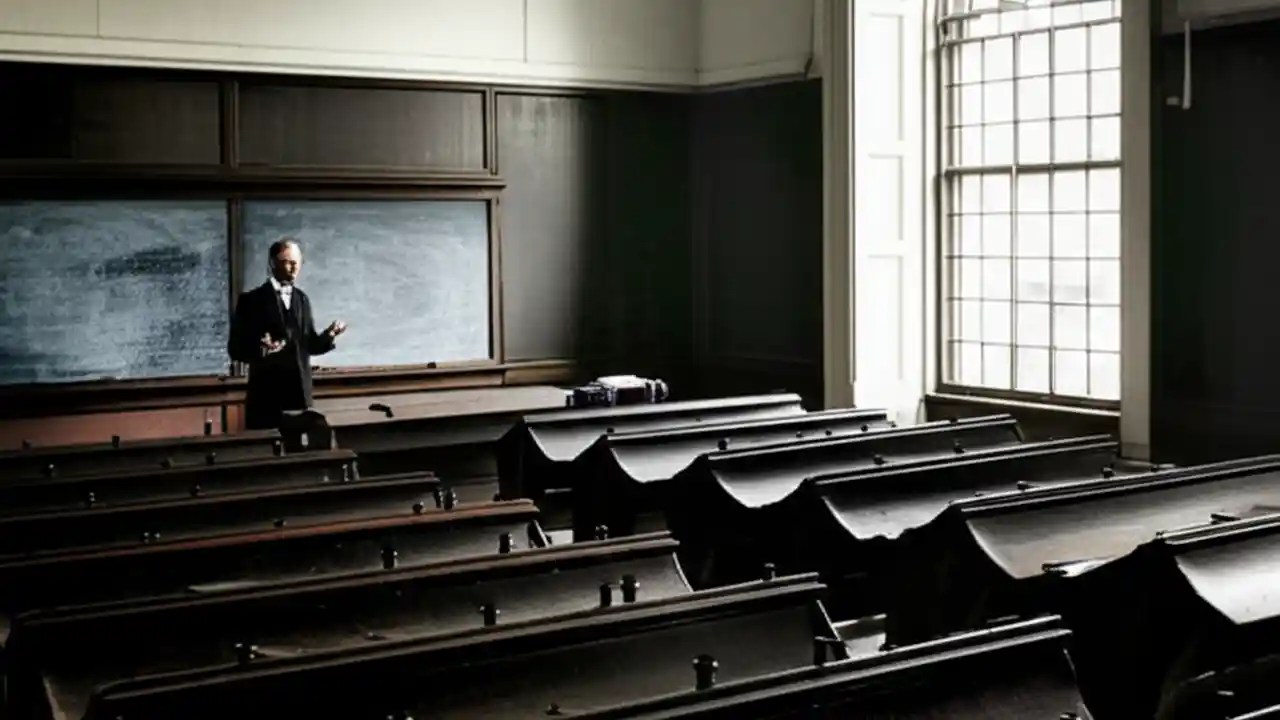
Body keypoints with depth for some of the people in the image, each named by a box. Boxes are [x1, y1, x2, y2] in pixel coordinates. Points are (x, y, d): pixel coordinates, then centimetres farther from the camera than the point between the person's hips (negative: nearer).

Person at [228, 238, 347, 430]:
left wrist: (329, 335, -5)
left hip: (300, 394, 5)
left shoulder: (302, 299, 14)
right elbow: (235, 349, -6)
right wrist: (261, 349, -26)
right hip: (266, 396, -5)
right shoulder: (251, 300, -4)